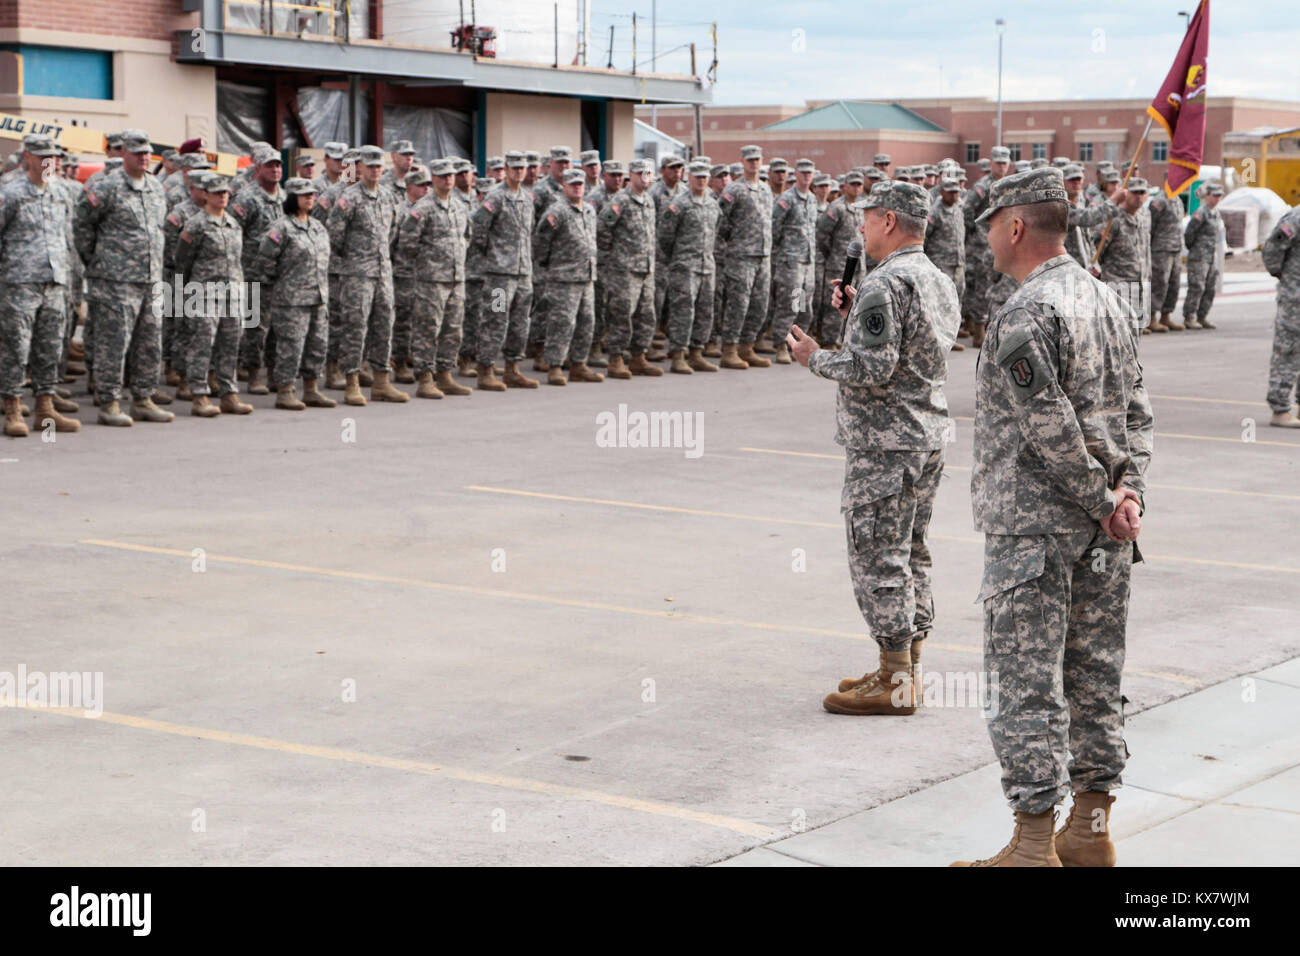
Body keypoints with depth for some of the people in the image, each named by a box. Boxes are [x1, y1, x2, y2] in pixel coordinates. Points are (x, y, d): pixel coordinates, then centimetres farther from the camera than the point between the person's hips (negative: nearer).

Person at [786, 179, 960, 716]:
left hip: (882, 446, -10)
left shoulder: (885, 286, -18)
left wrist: (815, 358, -9)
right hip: (929, 436, 10)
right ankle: (905, 668, 24)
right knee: (910, 554, 16)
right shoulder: (940, 283, 13)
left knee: (878, 558, -4)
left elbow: (872, 369, -24)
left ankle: (894, 685, -2)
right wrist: (854, 315, 13)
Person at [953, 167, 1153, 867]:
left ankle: (1034, 845, 0)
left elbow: (1051, 430, -20)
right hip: (1101, 540, 9)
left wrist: (1103, 500, -11)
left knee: (1029, 682, -3)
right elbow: (1137, 411, 10)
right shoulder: (1107, 302, 11)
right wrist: (1129, 492, 1)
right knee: (1094, 677, 13)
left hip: (1032, 530, -9)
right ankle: (1091, 830, 22)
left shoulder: (1024, 317, -17)